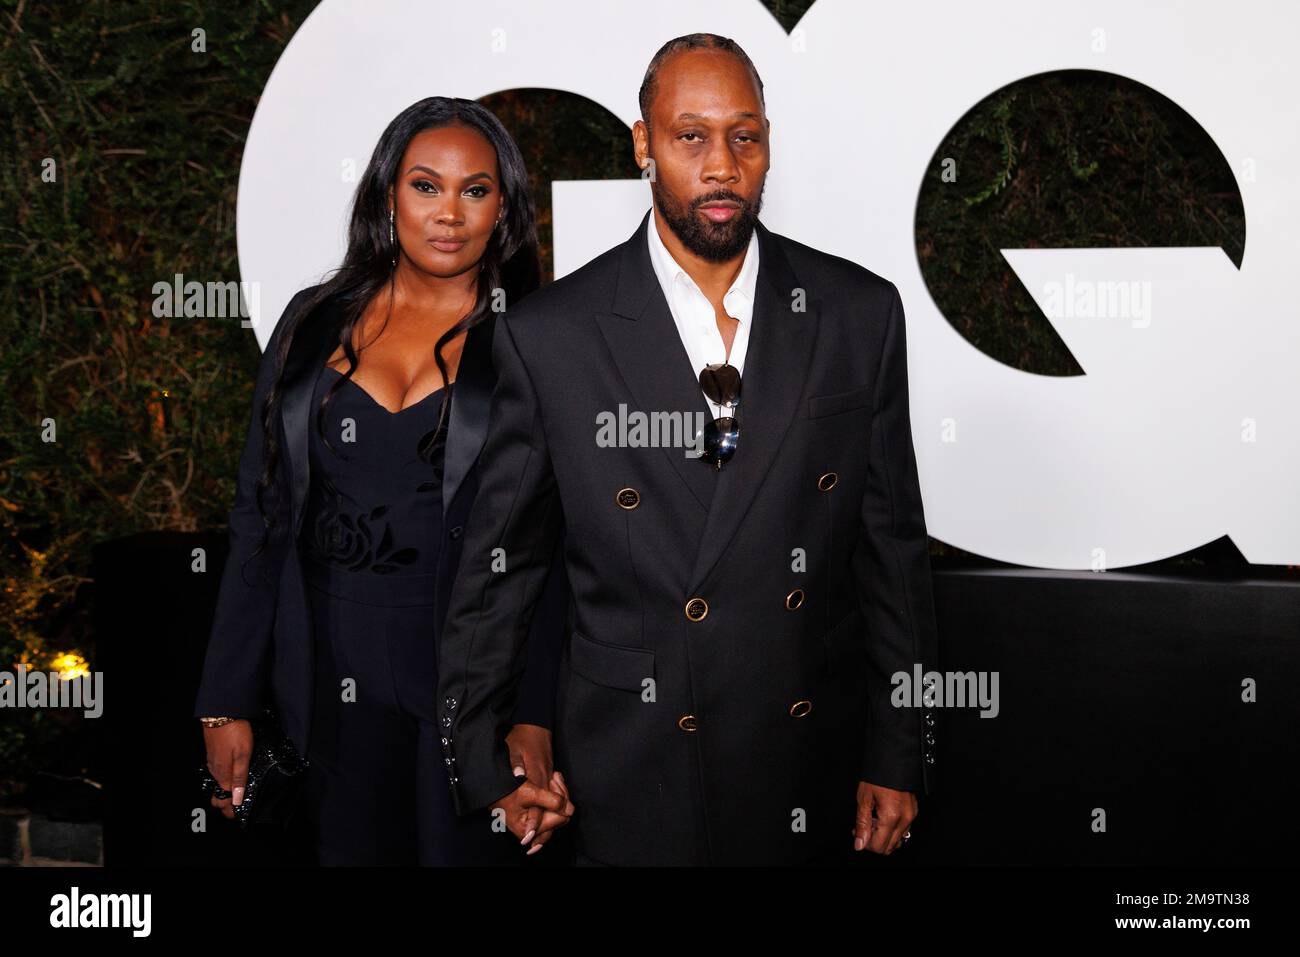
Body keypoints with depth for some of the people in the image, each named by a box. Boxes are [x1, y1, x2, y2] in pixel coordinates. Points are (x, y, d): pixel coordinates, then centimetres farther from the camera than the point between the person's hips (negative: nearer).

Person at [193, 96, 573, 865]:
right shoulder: (316, 324, 5)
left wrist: (534, 719, -14)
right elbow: (262, 515, 6)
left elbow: (556, 550, -4)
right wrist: (230, 701, 3)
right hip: (333, 683, 2)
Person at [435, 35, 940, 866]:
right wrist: (488, 765, 1)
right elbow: (499, 563, -1)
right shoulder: (548, 335, -9)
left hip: (817, 785, 2)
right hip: (635, 789, -2)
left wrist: (900, 756, 3)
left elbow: (893, 547, 2)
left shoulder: (861, 313, -4)